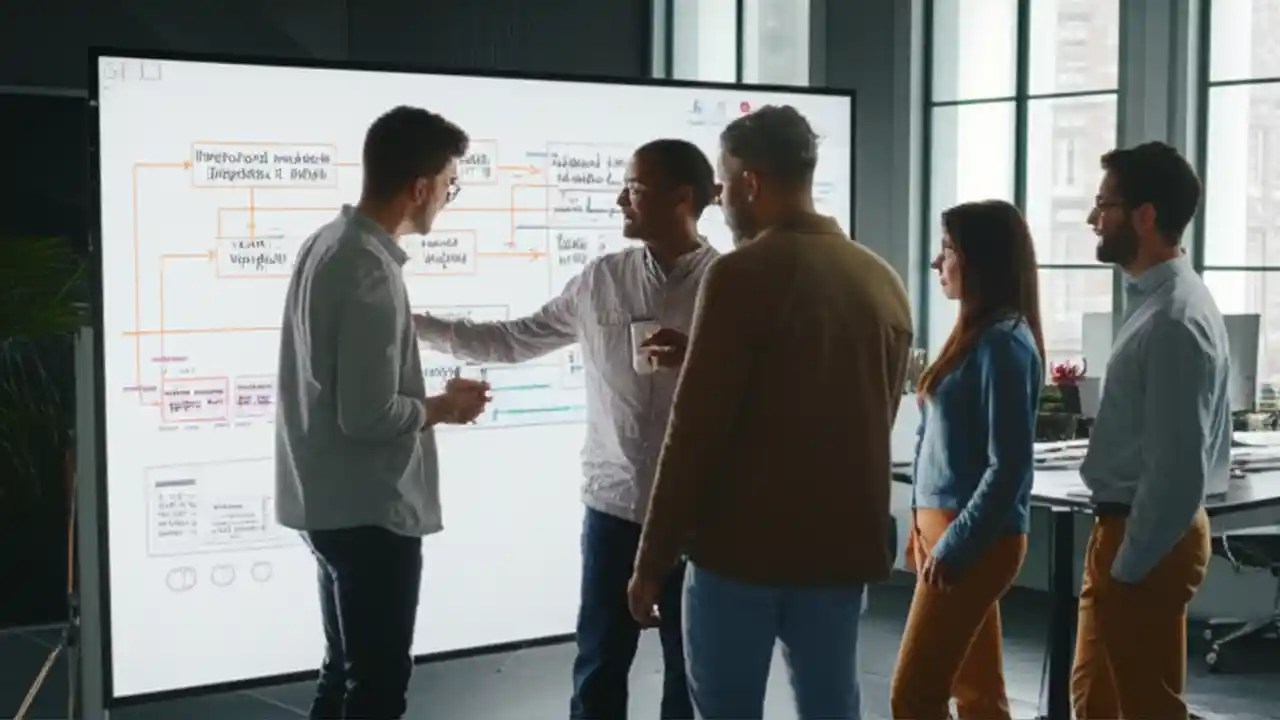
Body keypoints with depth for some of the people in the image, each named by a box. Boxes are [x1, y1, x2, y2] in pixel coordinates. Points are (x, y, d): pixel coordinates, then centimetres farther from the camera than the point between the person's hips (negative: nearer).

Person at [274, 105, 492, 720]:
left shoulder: (327, 244, 7)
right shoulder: (370, 271, -22)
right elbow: (368, 416, -24)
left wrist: (426, 399, 12)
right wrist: (444, 407, -8)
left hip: (329, 502, 10)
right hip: (369, 510, -10)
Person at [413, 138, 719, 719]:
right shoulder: (601, 280, 4)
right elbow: (513, 341, 12)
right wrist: (416, 324, 8)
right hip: (613, 501, 3)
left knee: (691, 669, 11)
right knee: (598, 665, 10)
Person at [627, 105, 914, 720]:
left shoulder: (743, 275, -12)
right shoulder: (883, 281, 8)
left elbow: (697, 429, -14)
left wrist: (652, 559, -7)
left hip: (744, 543, -6)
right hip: (843, 544, 6)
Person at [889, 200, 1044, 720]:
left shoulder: (1003, 342, -16)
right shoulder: (976, 335, 12)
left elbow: (1010, 466, -19)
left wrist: (955, 545, -17)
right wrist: (924, 523, 16)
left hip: (974, 541, -9)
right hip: (949, 526, 9)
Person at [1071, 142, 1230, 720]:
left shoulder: (1173, 320, -23)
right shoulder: (1158, 300, 10)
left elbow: (1178, 466, -25)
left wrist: (1130, 564, -16)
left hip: (1145, 543, -10)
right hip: (1127, 529, 10)